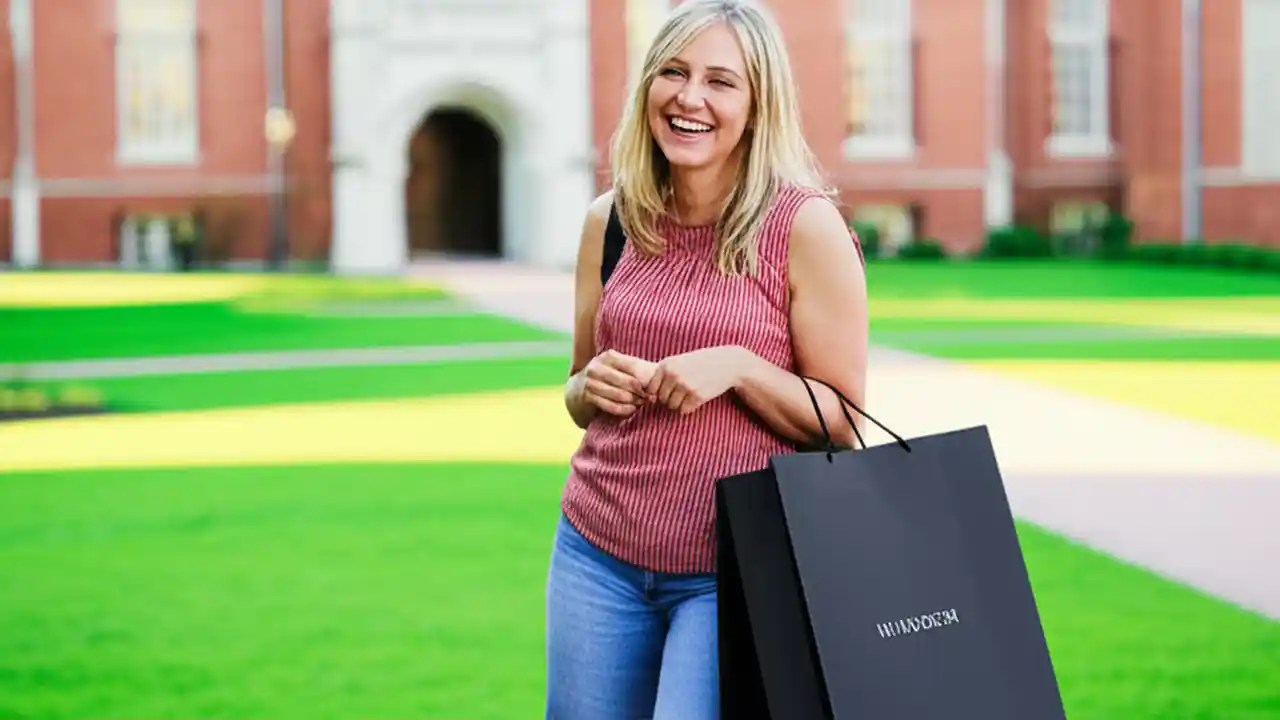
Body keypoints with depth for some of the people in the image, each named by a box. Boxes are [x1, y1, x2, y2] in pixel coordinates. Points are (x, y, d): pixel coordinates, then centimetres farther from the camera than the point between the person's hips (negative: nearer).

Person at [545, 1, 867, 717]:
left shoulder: (804, 226, -8)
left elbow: (845, 422, -5)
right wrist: (594, 387, -6)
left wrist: (738, 366, -19)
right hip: (599, 551, 4)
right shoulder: (612, 221, 5)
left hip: (733, 570, -4)